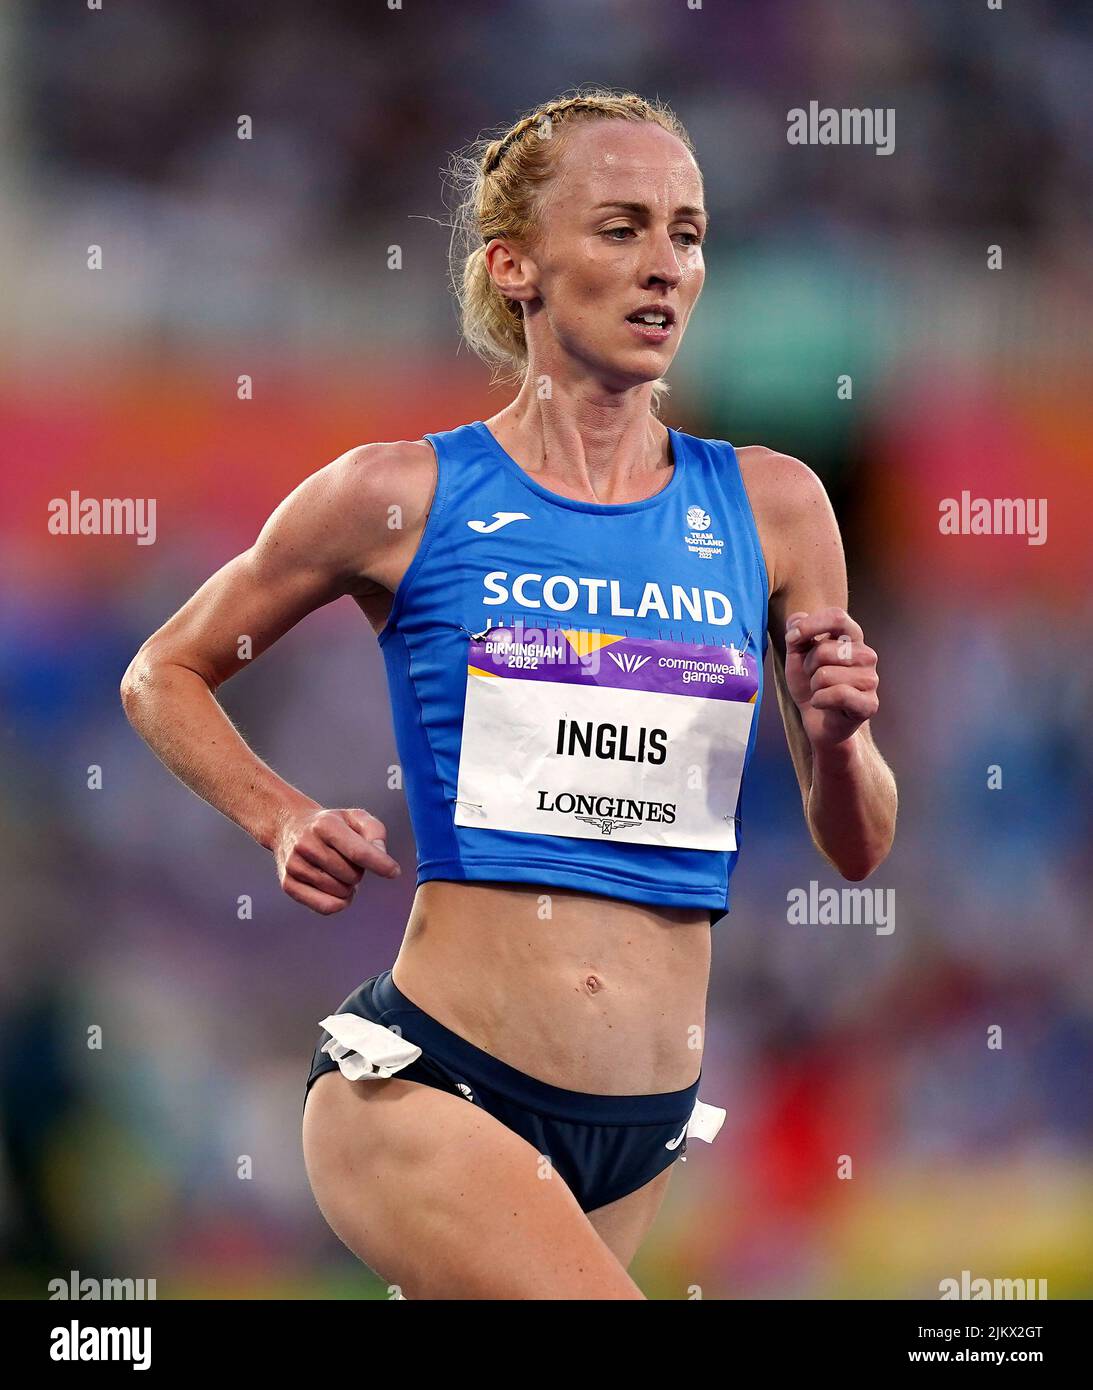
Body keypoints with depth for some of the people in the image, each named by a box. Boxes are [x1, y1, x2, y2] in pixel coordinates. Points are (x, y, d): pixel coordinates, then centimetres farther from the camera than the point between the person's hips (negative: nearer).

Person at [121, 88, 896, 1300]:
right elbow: (164, 676, 13)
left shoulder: (769, 509, 7)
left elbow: (855, 847, 13)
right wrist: (283, 823, -3)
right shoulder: (402, 498, -2)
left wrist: (835, 739, -8)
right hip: (426, 1088, -5)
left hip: (639, 1131, 5)